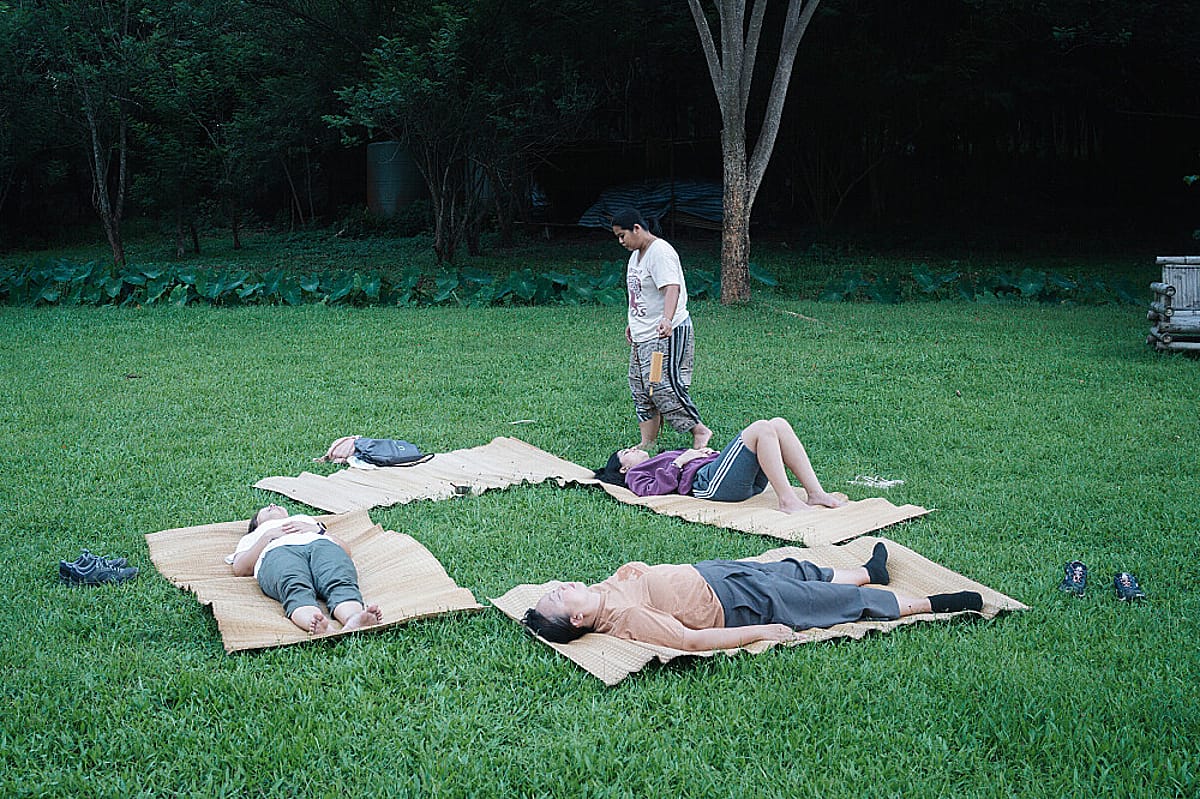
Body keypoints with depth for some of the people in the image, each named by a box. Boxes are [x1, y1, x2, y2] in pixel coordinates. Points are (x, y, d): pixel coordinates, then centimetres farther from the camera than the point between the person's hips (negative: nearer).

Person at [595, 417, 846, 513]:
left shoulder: (664, 459, 41)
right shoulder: (635, 475, 19)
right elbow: (653, 490, -4)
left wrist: (707, 453, 15)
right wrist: (679, 462, -2)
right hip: (709, 481, -8)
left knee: (779, 424, -8)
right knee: (760, 428, -23)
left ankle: (816, 492, -18)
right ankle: (787, 501, -30)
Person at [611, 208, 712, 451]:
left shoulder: (660, 252, -16)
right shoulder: (636, 254, 16)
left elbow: (672, 288, -28)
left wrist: (667, 319, -43)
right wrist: (632, 322, 30)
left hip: (665, 333, -10)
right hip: (642, 336, 10)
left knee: (663, 386, -15)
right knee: (641, 389, 9)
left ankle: (699, 431, -1)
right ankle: (647, 443, 14)